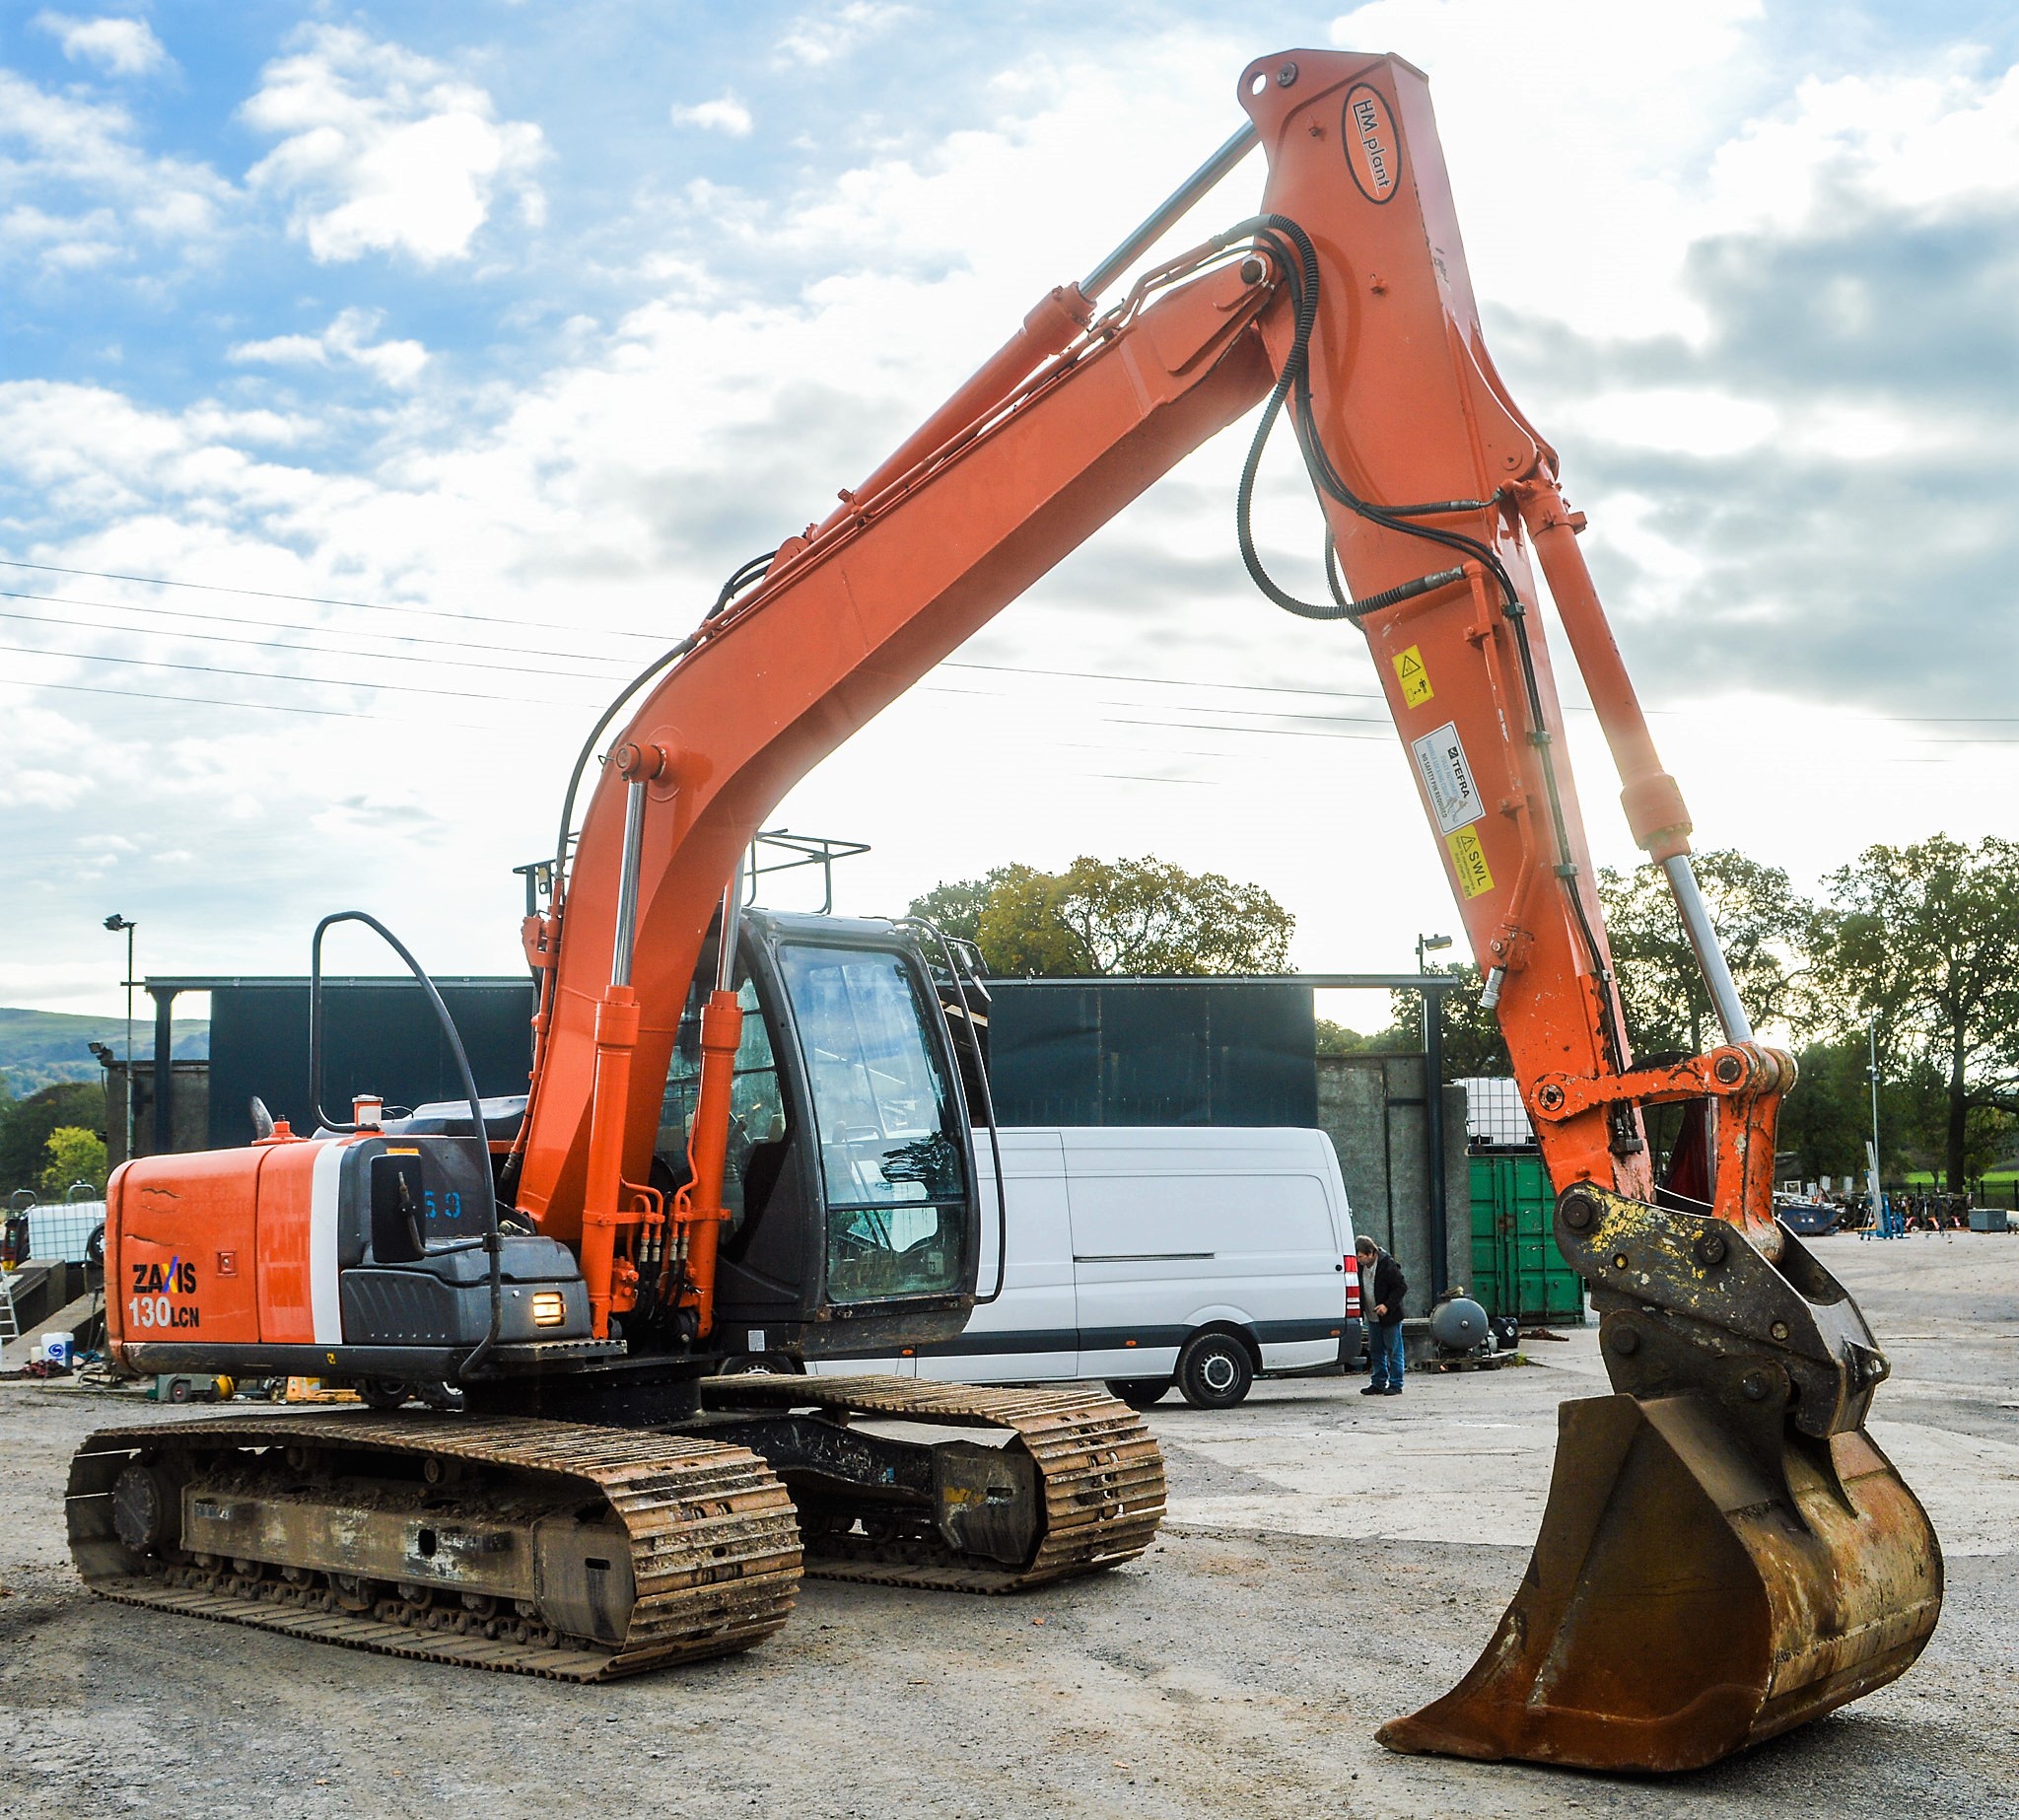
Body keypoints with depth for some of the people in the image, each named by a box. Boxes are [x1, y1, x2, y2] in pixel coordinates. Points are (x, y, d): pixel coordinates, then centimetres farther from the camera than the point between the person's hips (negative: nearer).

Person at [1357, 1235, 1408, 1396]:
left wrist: (1388, 1305, -21)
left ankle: (1395, 1385, 5)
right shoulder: (1361, 1266, 1)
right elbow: (1360, 1289, 15)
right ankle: (1379, 1384, 18)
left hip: (1390, 1316, -7)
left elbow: (1402, 1286, -15)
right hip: (1373, 1317, 7)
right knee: (1376, 1351, 11)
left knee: (1393, 1351, -1)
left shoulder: (1387, 1265, -18)